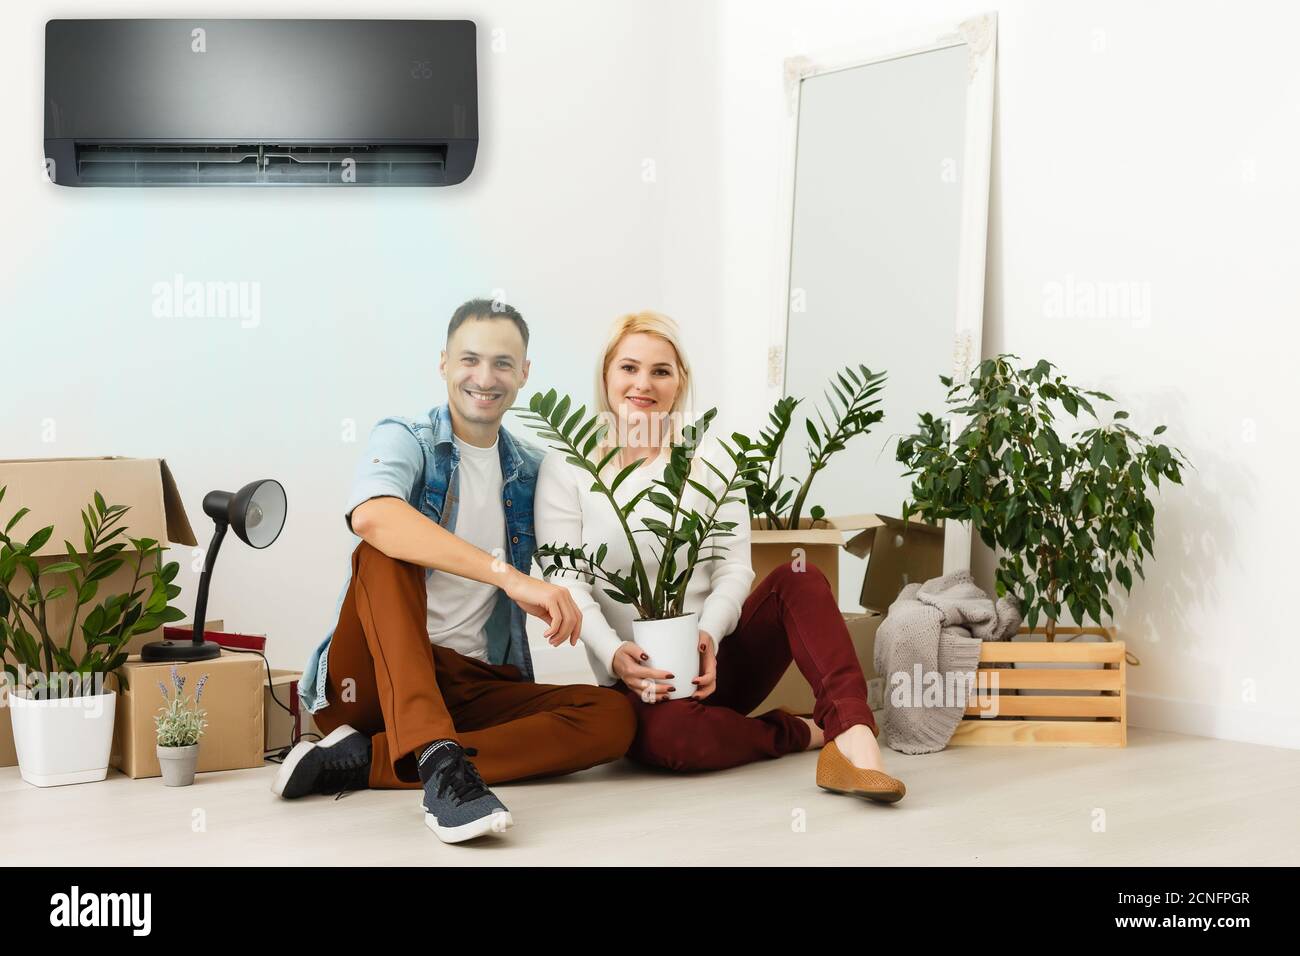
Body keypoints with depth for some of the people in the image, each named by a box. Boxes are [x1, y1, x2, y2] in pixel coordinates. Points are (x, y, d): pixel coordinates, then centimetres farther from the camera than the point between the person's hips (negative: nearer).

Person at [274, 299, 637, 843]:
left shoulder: (530, 472, 13)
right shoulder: (405, 441, -3)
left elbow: (556, 590, 16)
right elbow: (370, 517, -27)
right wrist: (507, 574, -37)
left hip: (477, 688, 4)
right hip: (377, 674, -4)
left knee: (613, 717, -20)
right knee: (388, 549, -28)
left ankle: (364, 760, -26)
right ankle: (439, 762, -46)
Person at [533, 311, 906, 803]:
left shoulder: (710, 459, 7)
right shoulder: (566, 468, 0)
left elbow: (735, 569, -1)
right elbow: (568, 583, -8)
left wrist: (708, 635, -21)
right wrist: (613, 652, -26)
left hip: (715, 656, 3)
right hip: (637, 676, -3)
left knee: (799, 578, -24)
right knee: (666, 733, -38)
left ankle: (852, 734, -40)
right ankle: (807, 732, -15)